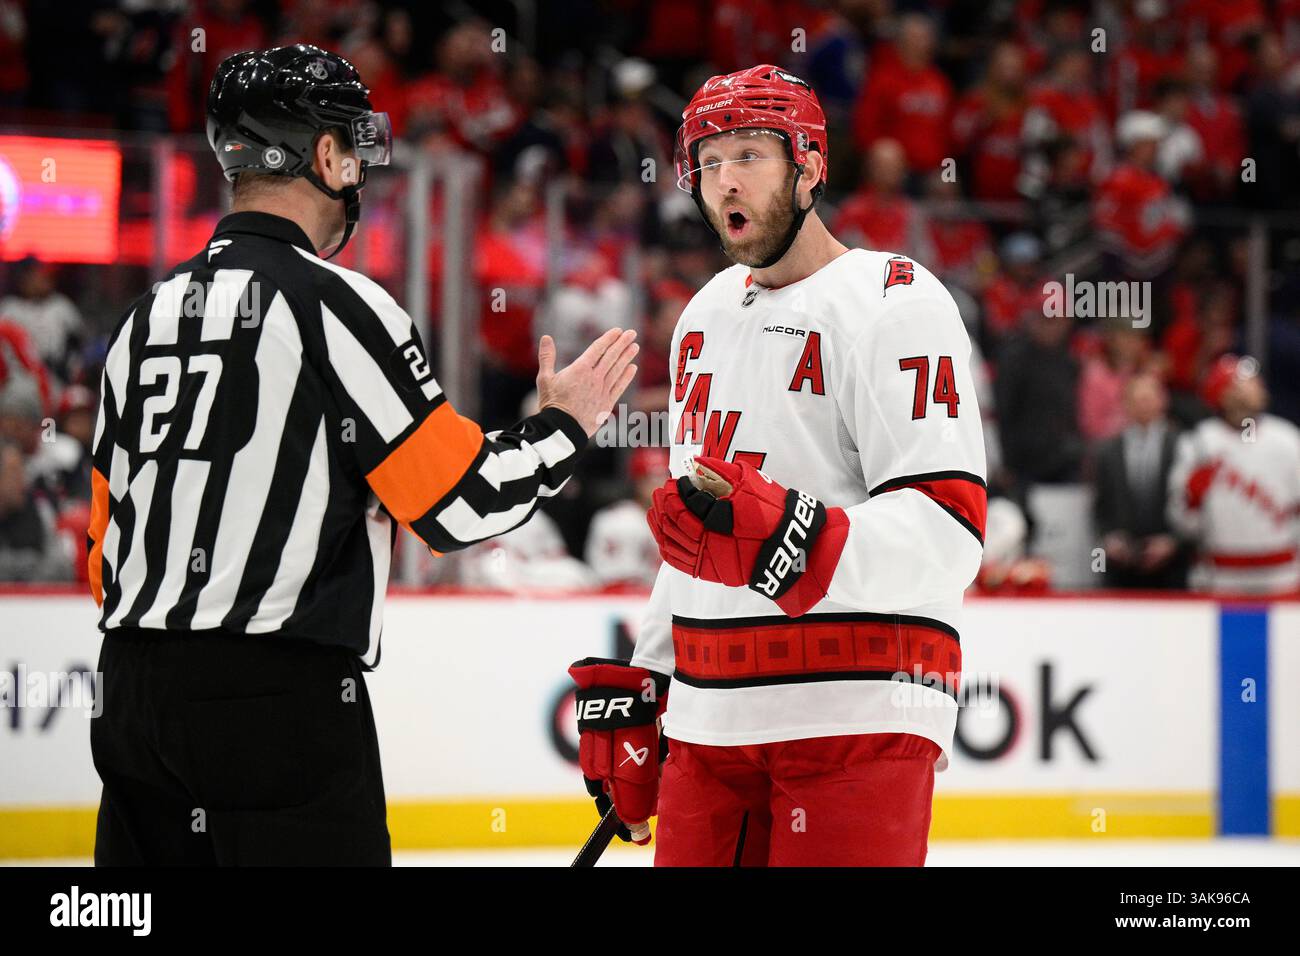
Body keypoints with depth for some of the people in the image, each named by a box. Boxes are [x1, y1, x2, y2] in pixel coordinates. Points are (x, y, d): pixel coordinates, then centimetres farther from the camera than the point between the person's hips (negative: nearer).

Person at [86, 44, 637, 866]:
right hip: (279, 697, -7)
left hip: (134, 696, 8)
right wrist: (564, 425, 7)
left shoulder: (150, 314, 14)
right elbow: (461, 504, -9)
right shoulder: (336, 304, -9)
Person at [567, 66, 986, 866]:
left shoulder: (894, 304, -6)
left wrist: (789, 540, -31)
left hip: (855, 729, -7)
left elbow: (947, 534, -17)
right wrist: (630, 695, 24)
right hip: (711, 729, 7)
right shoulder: (706, 317, 21)